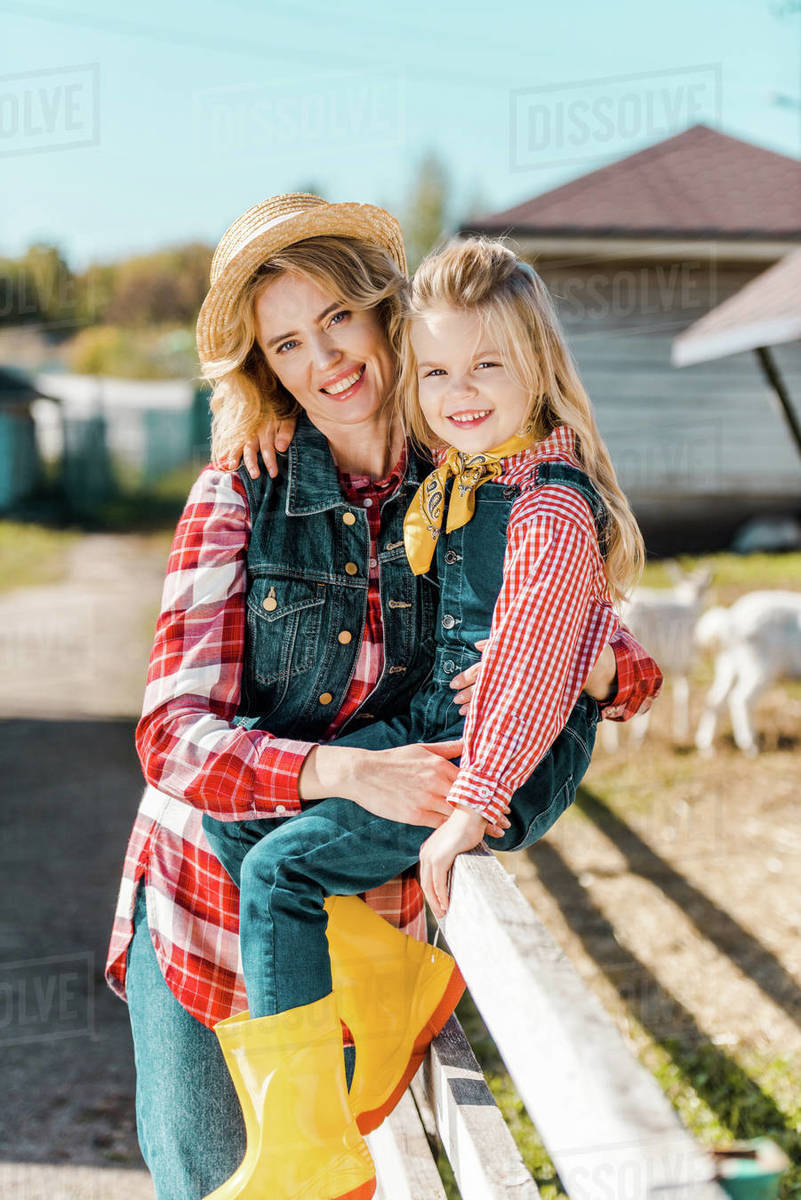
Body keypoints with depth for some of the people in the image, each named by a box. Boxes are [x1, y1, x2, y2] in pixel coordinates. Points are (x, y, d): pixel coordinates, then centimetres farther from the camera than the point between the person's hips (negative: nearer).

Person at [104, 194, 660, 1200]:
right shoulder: (238, 499, -13)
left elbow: (629, 665, -1)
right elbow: (174, 735, -20)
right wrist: (347, 771, -36)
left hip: (363, 911, 1)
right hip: (209, 892, -1)